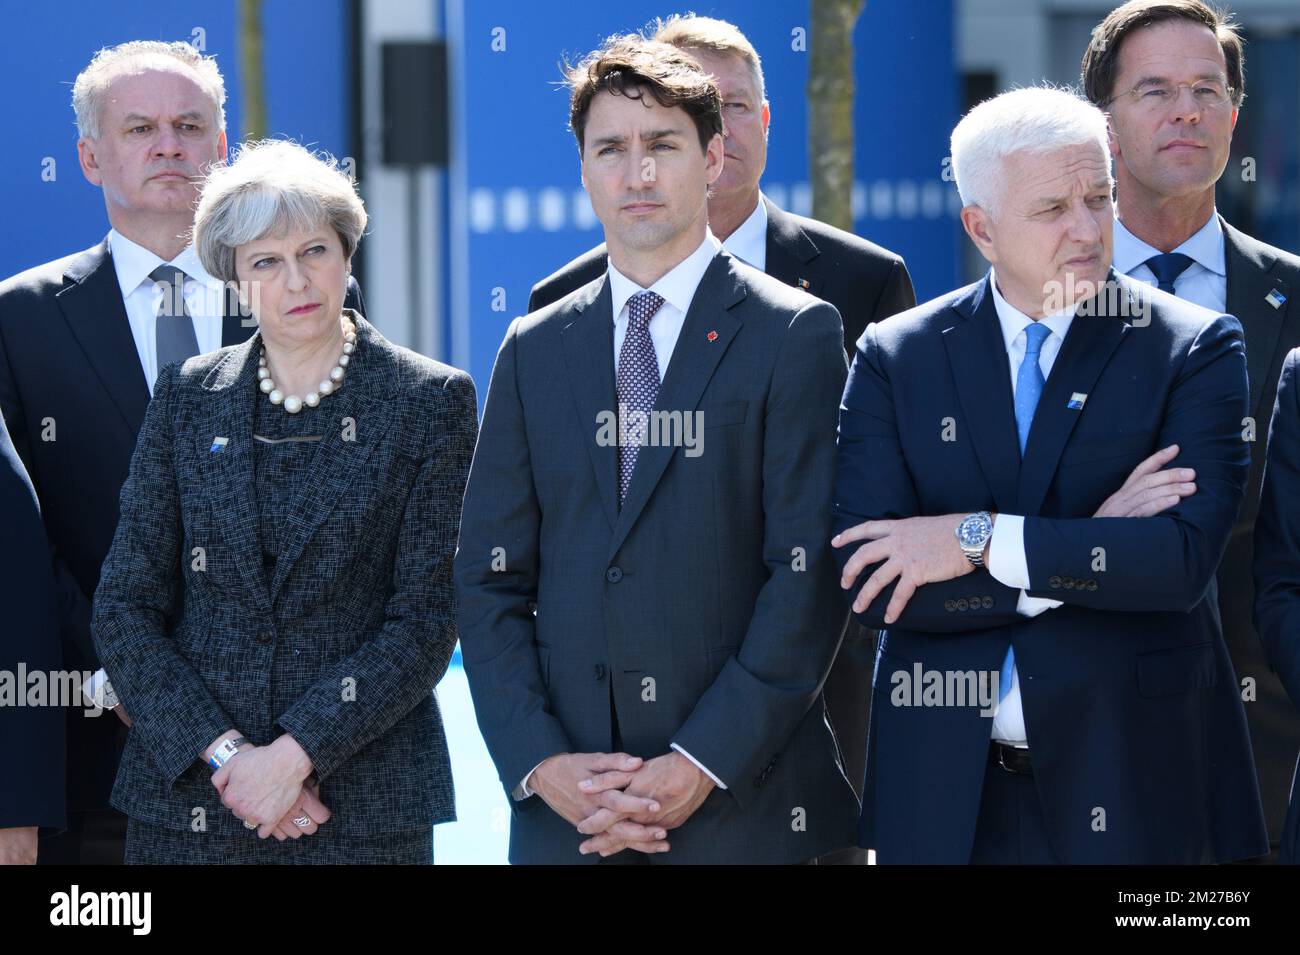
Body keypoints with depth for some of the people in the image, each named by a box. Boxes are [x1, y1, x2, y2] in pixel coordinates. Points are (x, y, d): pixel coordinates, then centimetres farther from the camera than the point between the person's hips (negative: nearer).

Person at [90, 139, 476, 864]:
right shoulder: (187, 396, 7)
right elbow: (124, 607, 3)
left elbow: (428, 617, -6)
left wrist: (295, 753, -15)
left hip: (362, 805, -2)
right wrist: (225, 753, -10)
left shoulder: (432, 402, 0)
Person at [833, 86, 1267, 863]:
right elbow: (870, 579, -9)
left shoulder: (1196, 349, -3)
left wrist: (978, 540, -17)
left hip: (1133, 784, -1)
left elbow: (1184, 558, -16)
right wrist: (1090, 548, -14)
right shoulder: (897, 357, 2)